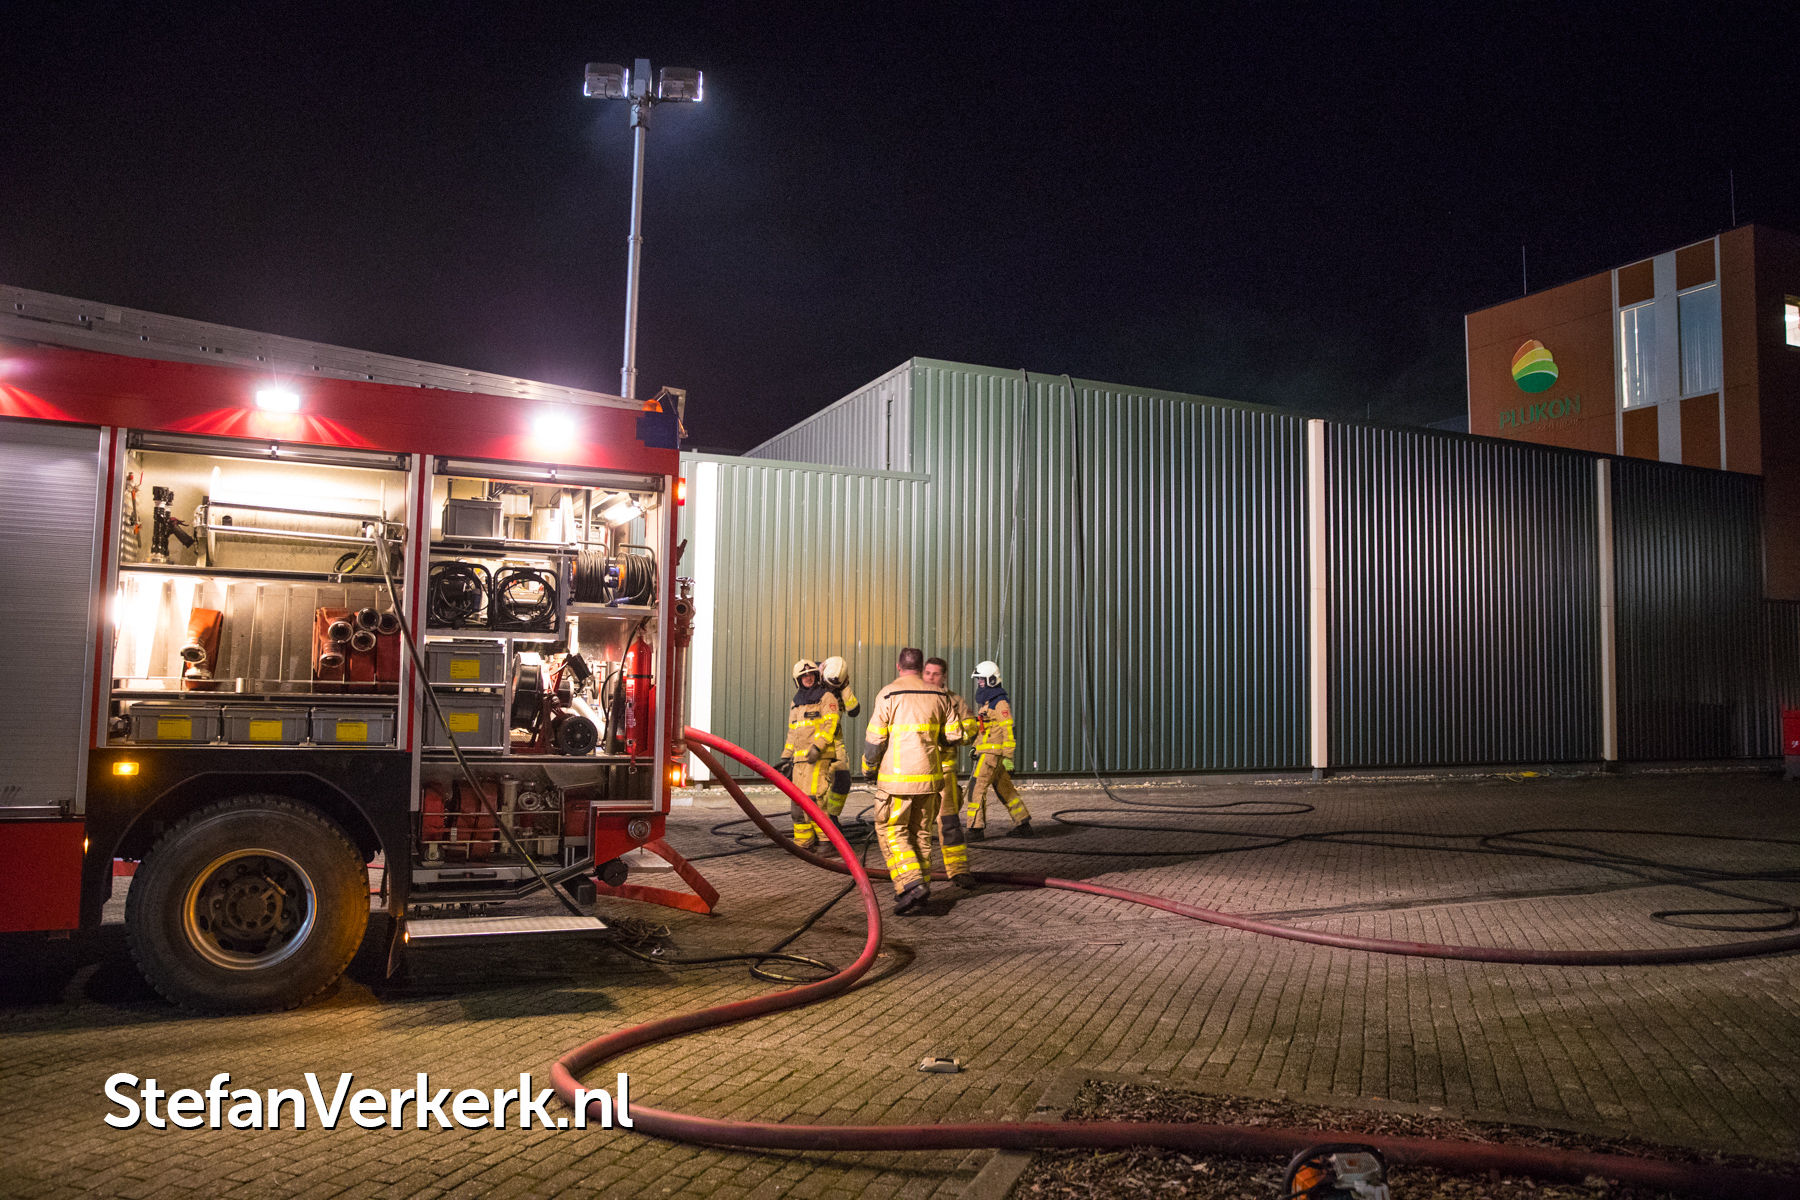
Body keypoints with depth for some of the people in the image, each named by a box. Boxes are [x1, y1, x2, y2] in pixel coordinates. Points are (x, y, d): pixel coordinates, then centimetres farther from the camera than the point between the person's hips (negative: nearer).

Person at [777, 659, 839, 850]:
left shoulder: (826, 697, -1)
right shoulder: (796, 702, 21)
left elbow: (830, 724, -12)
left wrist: (817, 747, -23)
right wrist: (786, 758, 18)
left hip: (819, 757, -7)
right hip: (799, 759, 7)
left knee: (814, 799, -16)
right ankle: (803, 843, 13)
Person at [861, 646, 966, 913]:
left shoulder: (888, 694, -8)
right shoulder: (938, 695, 6)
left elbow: (874, 739, -8)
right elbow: (954, 735, 8)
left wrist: (868, 768, 7)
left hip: (897, 777, -5)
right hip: (929, 776, 5)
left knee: (891, 831, 3)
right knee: (920, 832, 16)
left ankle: (911, 884, -11)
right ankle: (921, 886, 19)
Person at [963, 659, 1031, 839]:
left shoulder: (1000, 702, -13)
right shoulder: (986, 701, 16)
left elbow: (1008, 731, -17)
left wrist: (1008, 758, -19)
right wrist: (977, 747, 21)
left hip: (994, 753, -10)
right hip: (987, 751, 10)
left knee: (976, 788, -10)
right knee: (1004, 789, 14)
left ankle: (976, 829, -8)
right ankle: (1023, 825, 20)